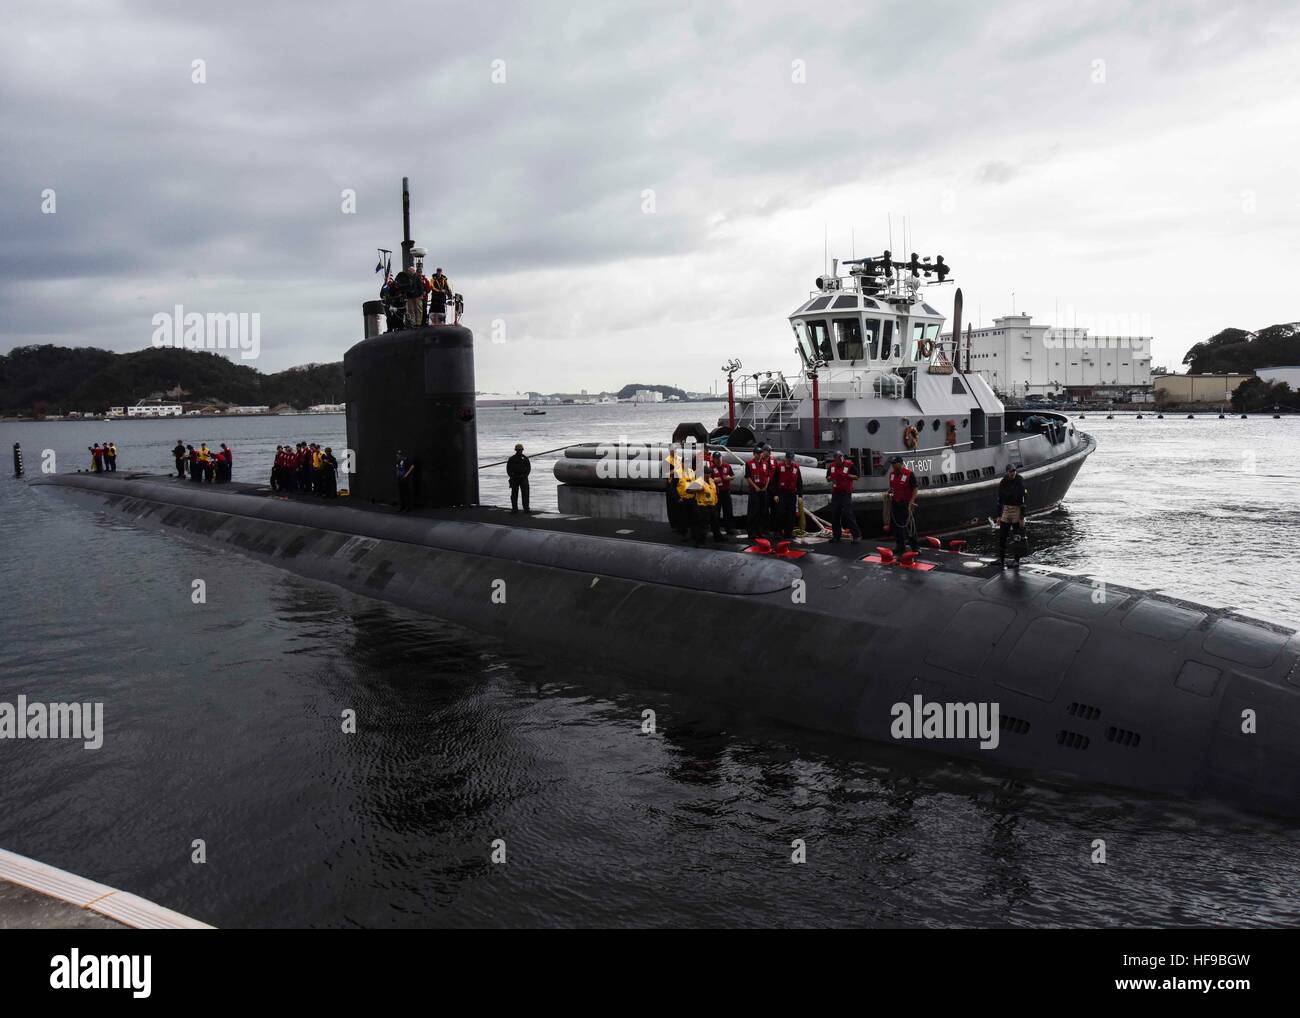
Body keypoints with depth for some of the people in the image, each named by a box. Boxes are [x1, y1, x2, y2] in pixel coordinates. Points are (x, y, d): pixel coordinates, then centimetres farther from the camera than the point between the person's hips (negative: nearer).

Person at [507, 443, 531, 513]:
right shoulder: (511, 459, 5)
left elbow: (529, 468, 7)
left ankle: (526, 508, -1)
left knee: (525, 494, -4)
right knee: (514, 494, 2)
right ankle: (514, 508, 7)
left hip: (523, 479, 0)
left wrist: (525, 475, -8)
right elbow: (508, 469, 5)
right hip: (514, 479, 0)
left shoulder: (525, 458, 7)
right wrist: (511, 476, -9)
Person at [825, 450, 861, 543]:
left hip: (846, 493, -5)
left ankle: (856, 534, -5)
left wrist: (846, 475, -16)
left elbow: (856, 477, -2)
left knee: (847, 514, -12)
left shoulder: (849, 465, -4)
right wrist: (831, 477, -4)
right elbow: (827, 479, 18)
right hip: (835, 493, 5)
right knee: (834, 515, 6)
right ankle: (836, 535, 17)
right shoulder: (831, 466, 10)